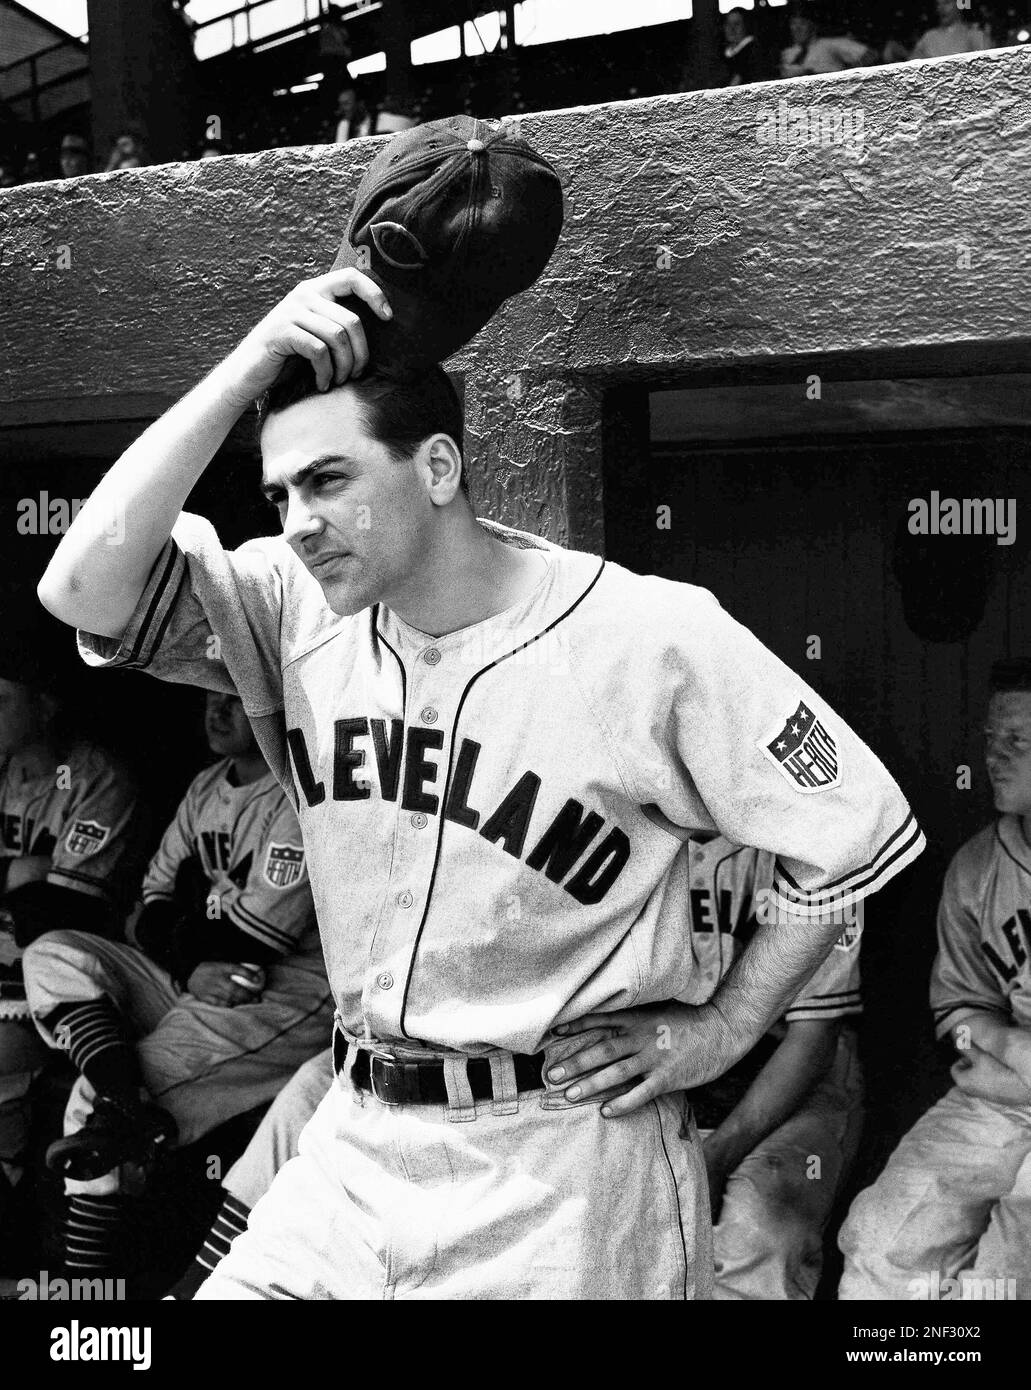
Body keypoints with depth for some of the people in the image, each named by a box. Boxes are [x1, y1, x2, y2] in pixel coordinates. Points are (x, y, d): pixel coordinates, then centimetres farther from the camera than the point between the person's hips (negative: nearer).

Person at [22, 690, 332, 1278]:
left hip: (290, 994, -8)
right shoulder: (207, 787, 13)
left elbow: (256, 938, -16)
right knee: (52, 958, -11)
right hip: (192, 984, 8)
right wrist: (191, 968, -8)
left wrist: (183, 935, 0)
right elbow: (155, 904, 11)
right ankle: (126, 1107, -25)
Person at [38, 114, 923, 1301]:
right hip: (357, 1151, 4)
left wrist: (721, 1031, -5)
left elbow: (860, 834, -7)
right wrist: (253, 362, -18)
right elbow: (85, 586, -17)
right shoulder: (297, 611, -3)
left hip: (567, 1175, -4)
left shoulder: (653, 638, -15)